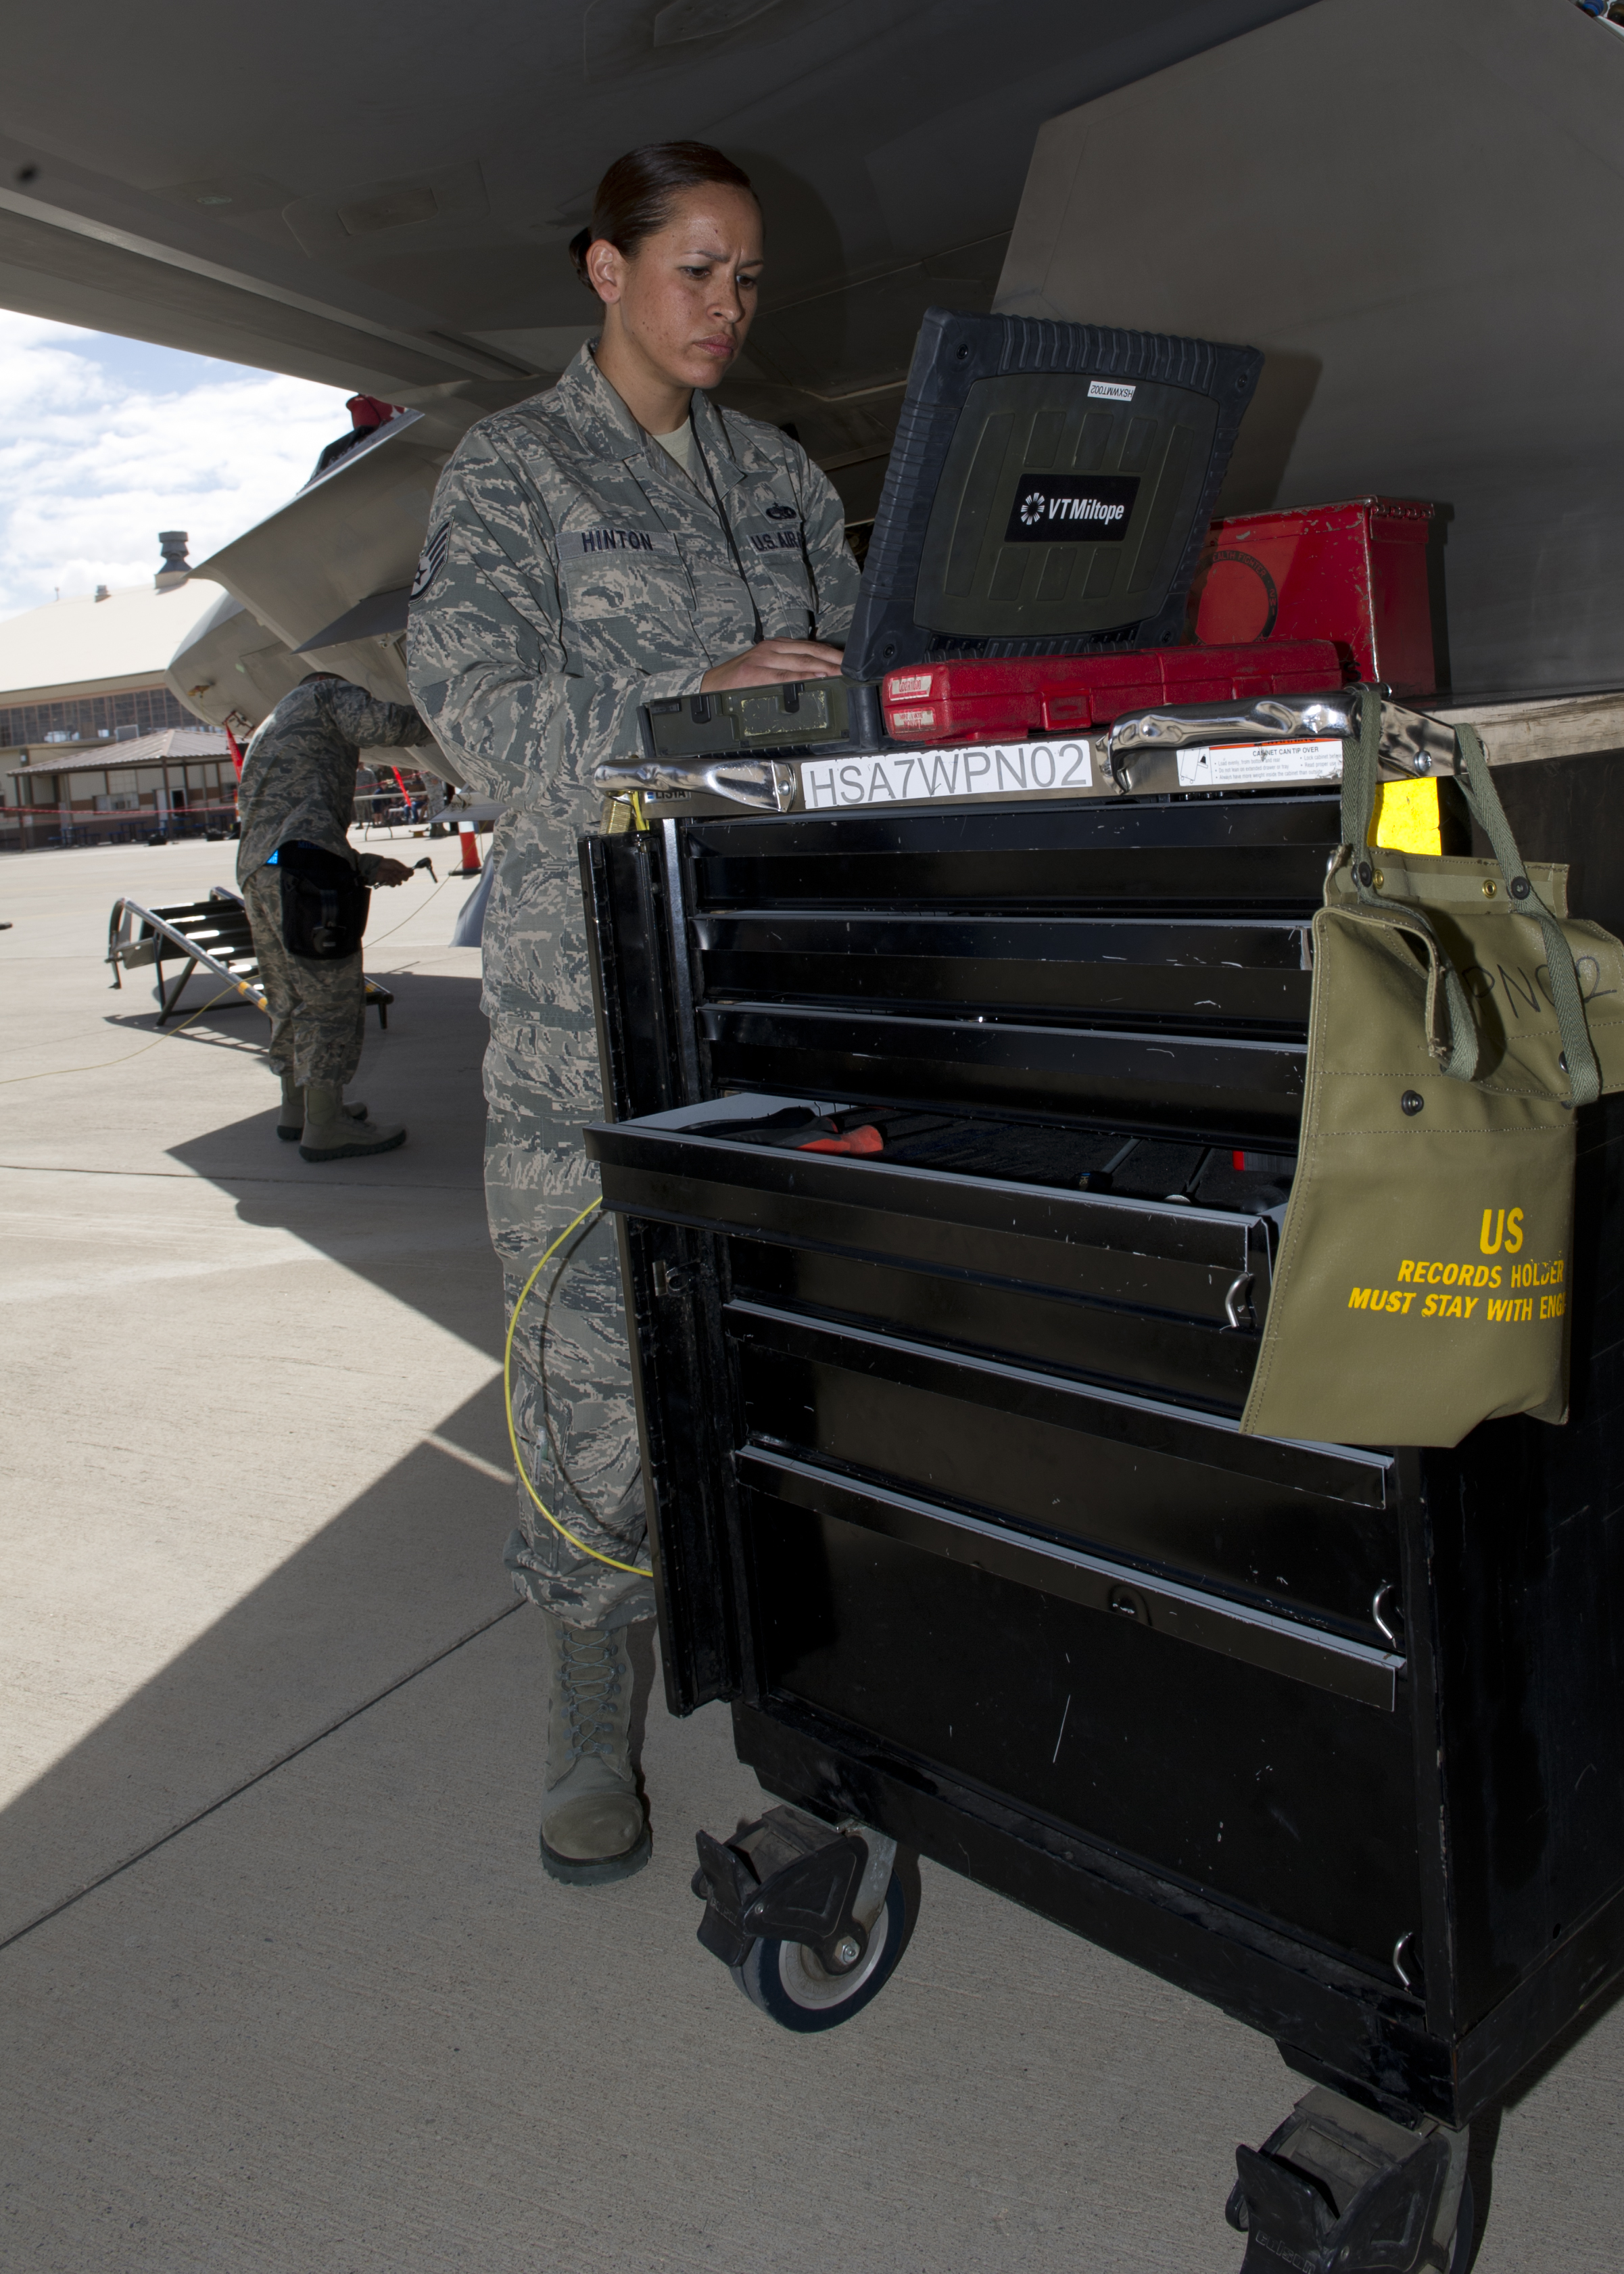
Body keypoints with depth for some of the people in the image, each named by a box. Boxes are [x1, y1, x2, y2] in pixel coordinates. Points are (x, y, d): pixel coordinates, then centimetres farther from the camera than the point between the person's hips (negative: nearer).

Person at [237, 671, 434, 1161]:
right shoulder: (328, 693, 14)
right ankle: (325, 1126, -7)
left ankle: (296, 1107, 27)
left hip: (255, 872, 9)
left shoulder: (269, 731, 38)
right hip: (304, 865, -9)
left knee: (291, 998, 18)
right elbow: (377, 723, -9)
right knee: (330, 996, -7)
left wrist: (368, 867, 31)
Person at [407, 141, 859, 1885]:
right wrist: (692, 696, -22)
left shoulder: (779, 475, 19)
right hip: (593, 974, -4)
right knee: (599, 1348, -5)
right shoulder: (513, 466, 4)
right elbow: (474, 704, -9)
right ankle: (588, 1733, 10)